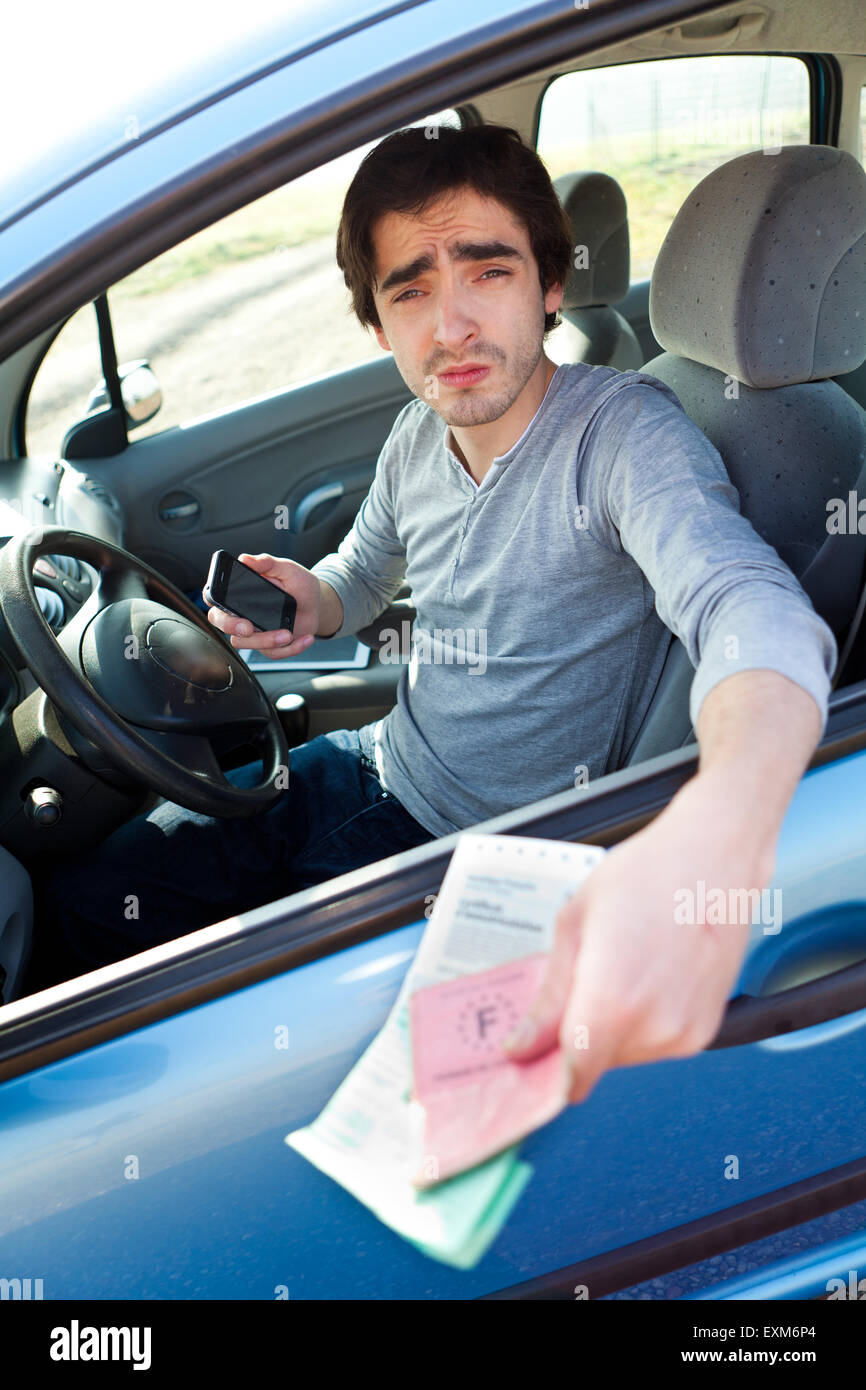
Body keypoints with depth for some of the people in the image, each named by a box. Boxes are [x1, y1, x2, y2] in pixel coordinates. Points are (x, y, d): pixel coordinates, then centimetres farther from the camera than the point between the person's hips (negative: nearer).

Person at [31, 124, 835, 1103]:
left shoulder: (622, 429, -23)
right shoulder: (418, 437, -1)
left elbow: (754, 612, -42)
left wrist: (720, 833, -65)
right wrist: (308, 600, -9)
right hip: (372, 769, 7)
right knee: (79, 908, 8)